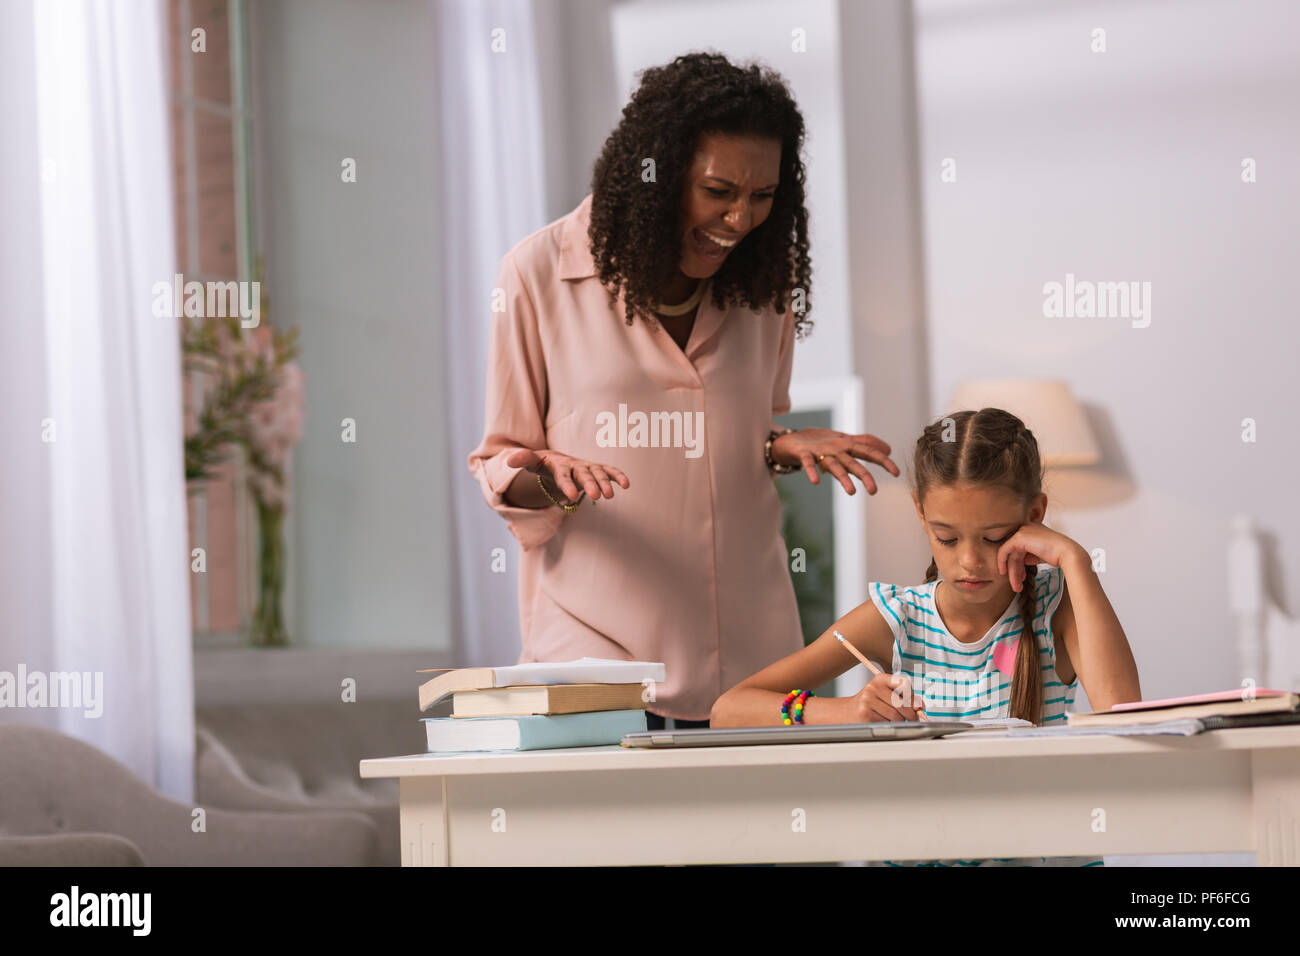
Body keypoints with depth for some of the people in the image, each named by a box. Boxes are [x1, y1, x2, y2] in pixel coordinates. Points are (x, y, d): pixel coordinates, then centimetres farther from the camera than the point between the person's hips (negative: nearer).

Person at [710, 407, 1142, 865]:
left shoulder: (1055, 603, 0)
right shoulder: (894, 618, 3)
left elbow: (1121, 711, -21)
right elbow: (729, 710, -1)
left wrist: (1074, 559, -14)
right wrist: (844, 711, -20)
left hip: (1044, 854, -1)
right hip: (920, 852, 1)